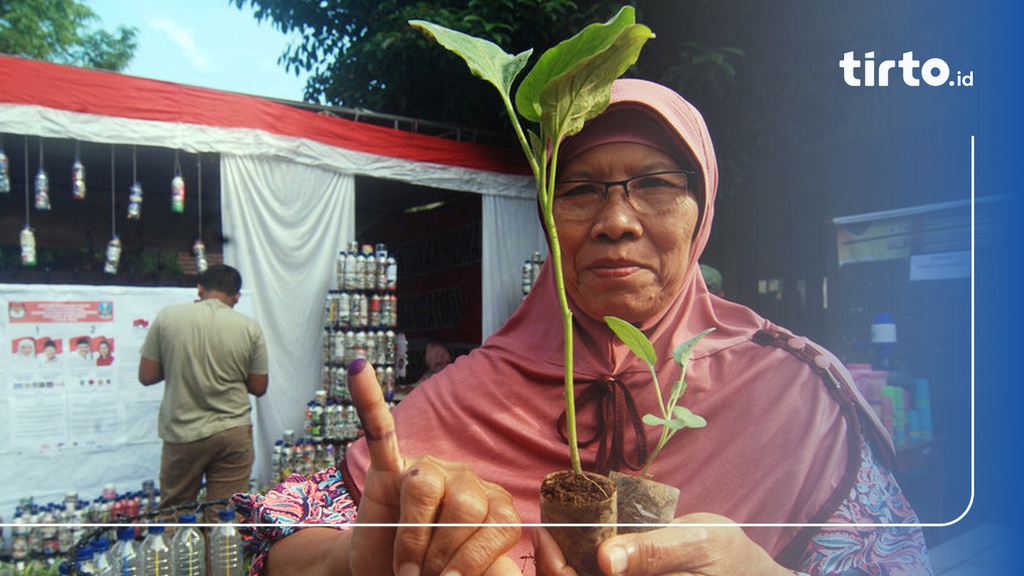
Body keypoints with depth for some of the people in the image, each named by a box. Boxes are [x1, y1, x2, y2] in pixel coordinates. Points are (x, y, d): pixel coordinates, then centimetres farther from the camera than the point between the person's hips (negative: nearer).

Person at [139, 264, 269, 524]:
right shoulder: (250, 327, -4)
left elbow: (147, 376, 0)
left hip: (181, 435, 1)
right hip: (233, 434, 0)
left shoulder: (167, 317, -4)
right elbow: (258, 387, 2)